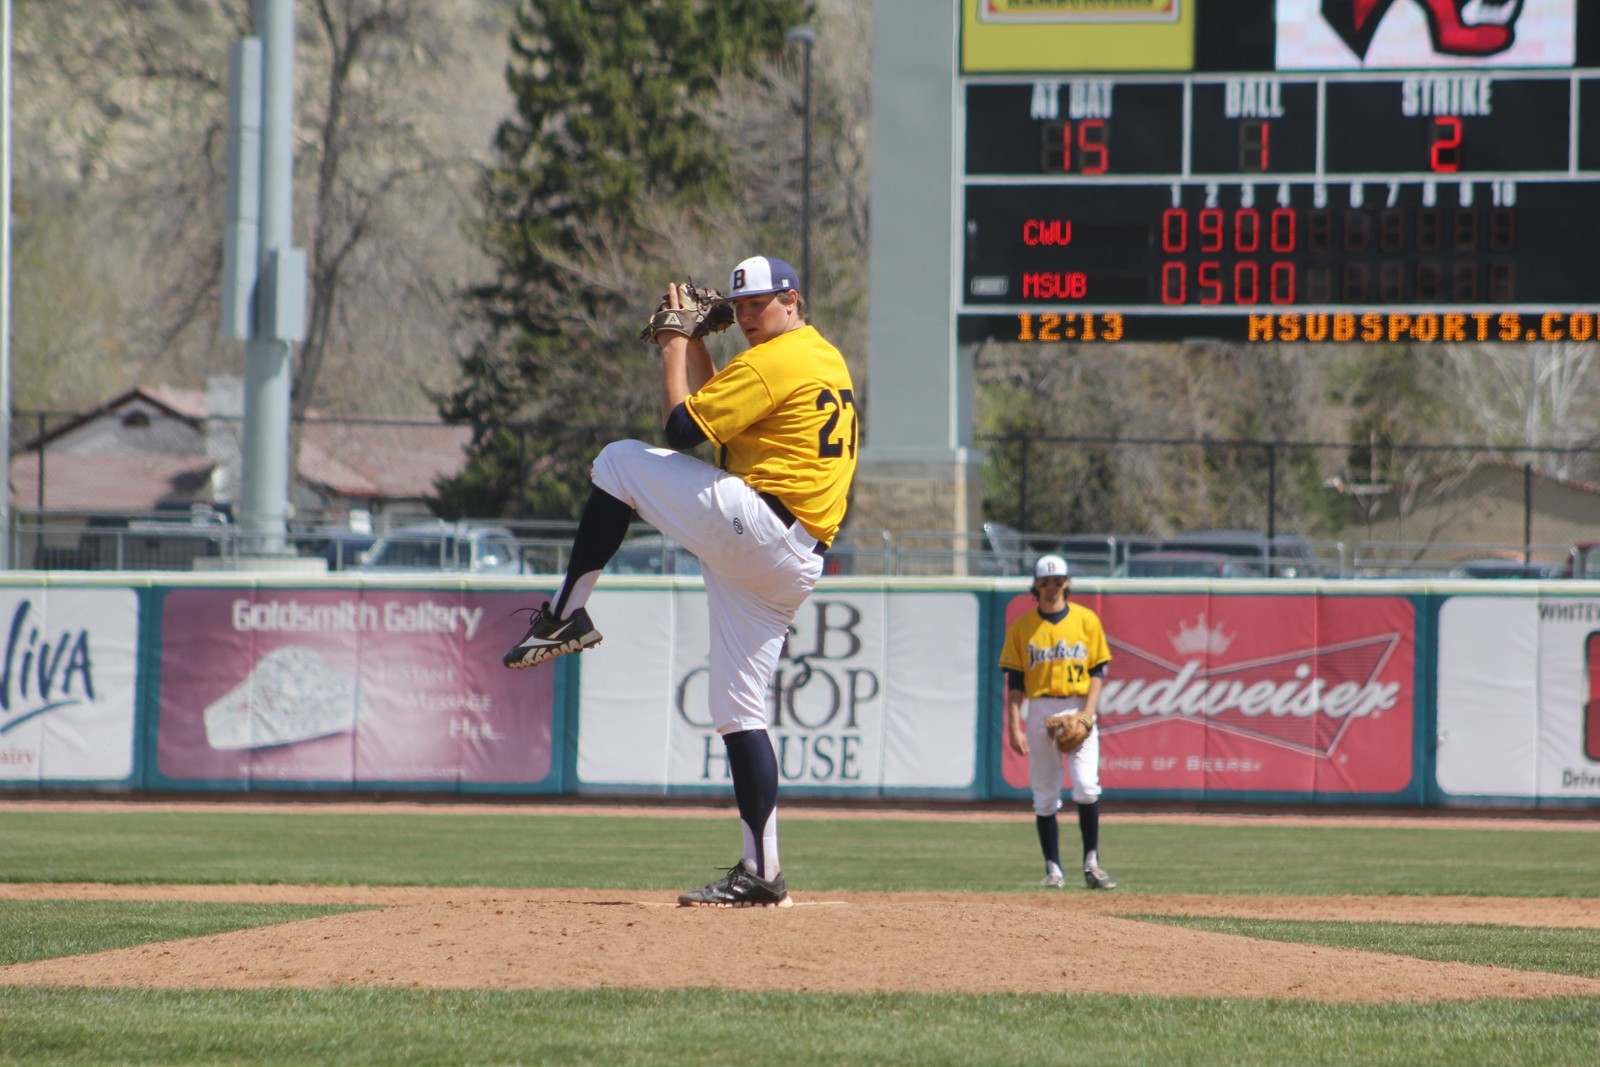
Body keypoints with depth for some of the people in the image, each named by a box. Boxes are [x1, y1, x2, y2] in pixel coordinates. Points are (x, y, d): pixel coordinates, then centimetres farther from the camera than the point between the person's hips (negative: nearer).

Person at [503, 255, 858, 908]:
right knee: (738, 711, 8)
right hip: (793, 566, 9)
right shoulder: (829, 361, 23)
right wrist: (696, 352, 21)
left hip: (750, 526, -9)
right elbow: (717, 417, 27)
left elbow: (683, 427, -8)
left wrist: (676, 347, 4)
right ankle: (761, 873, 2)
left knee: (619, 462, 3)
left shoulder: (775, 361, -8)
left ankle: (566, 616, 1)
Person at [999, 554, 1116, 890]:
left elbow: (1098, 671, 3)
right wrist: (1014, 727, -3)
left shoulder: (1086, 620, 5)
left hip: (1078, 708, -1)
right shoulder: (1022, 627, 7)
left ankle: (1092, 863, -7)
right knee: (1044, 795, 1)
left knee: (1087, 785, -15)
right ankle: (1053, 869, 7)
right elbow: (1014, 681, 5)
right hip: (1040, 710, 1)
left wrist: (1088, 714, -10)